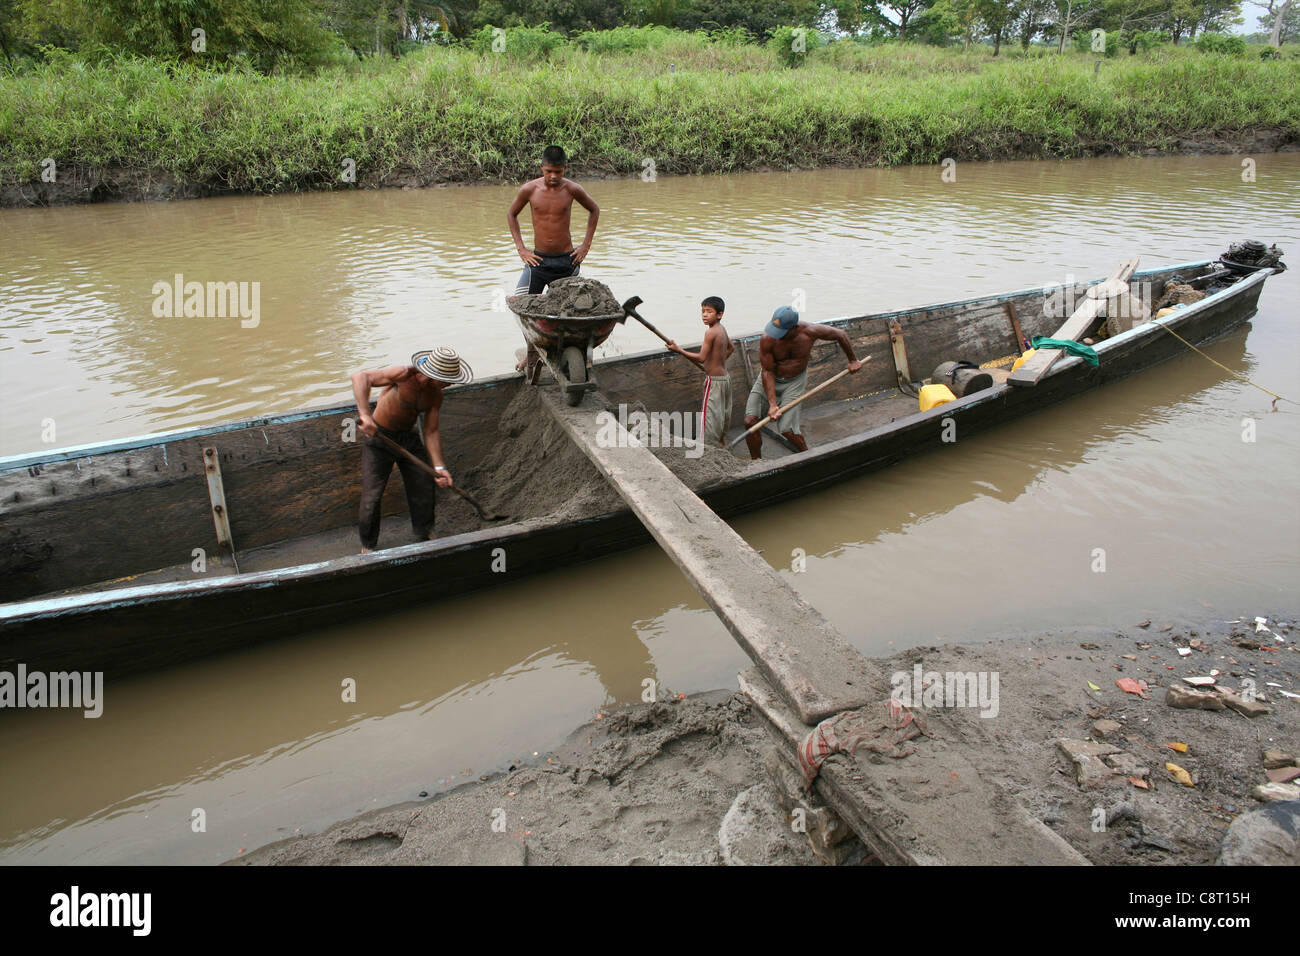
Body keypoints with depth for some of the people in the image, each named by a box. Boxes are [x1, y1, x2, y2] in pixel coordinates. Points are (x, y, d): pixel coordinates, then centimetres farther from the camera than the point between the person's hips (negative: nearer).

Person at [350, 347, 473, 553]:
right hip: (379, 437, -6)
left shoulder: (436, 395, -7)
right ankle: (367, 544, 17)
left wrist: (439, 467, -13)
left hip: (409, 438, 6)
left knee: (423, 485, 10)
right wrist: (365, 414, -47)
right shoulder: (404, 375, -27)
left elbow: (431, 432, -4)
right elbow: (360, 377, -36)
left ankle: (424, 530, 35)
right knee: (372, 494, -3)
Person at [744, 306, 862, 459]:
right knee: (750, 421, -13)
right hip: (769, 380, 1)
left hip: (795, 382, -1)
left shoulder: (809, 331, -24)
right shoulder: (767, 339, -26)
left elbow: (840, 334, -5)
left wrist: (853, 360, 8)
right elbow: (767, 372, -19)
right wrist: (772, 404, -24)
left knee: (787, 429, -13)